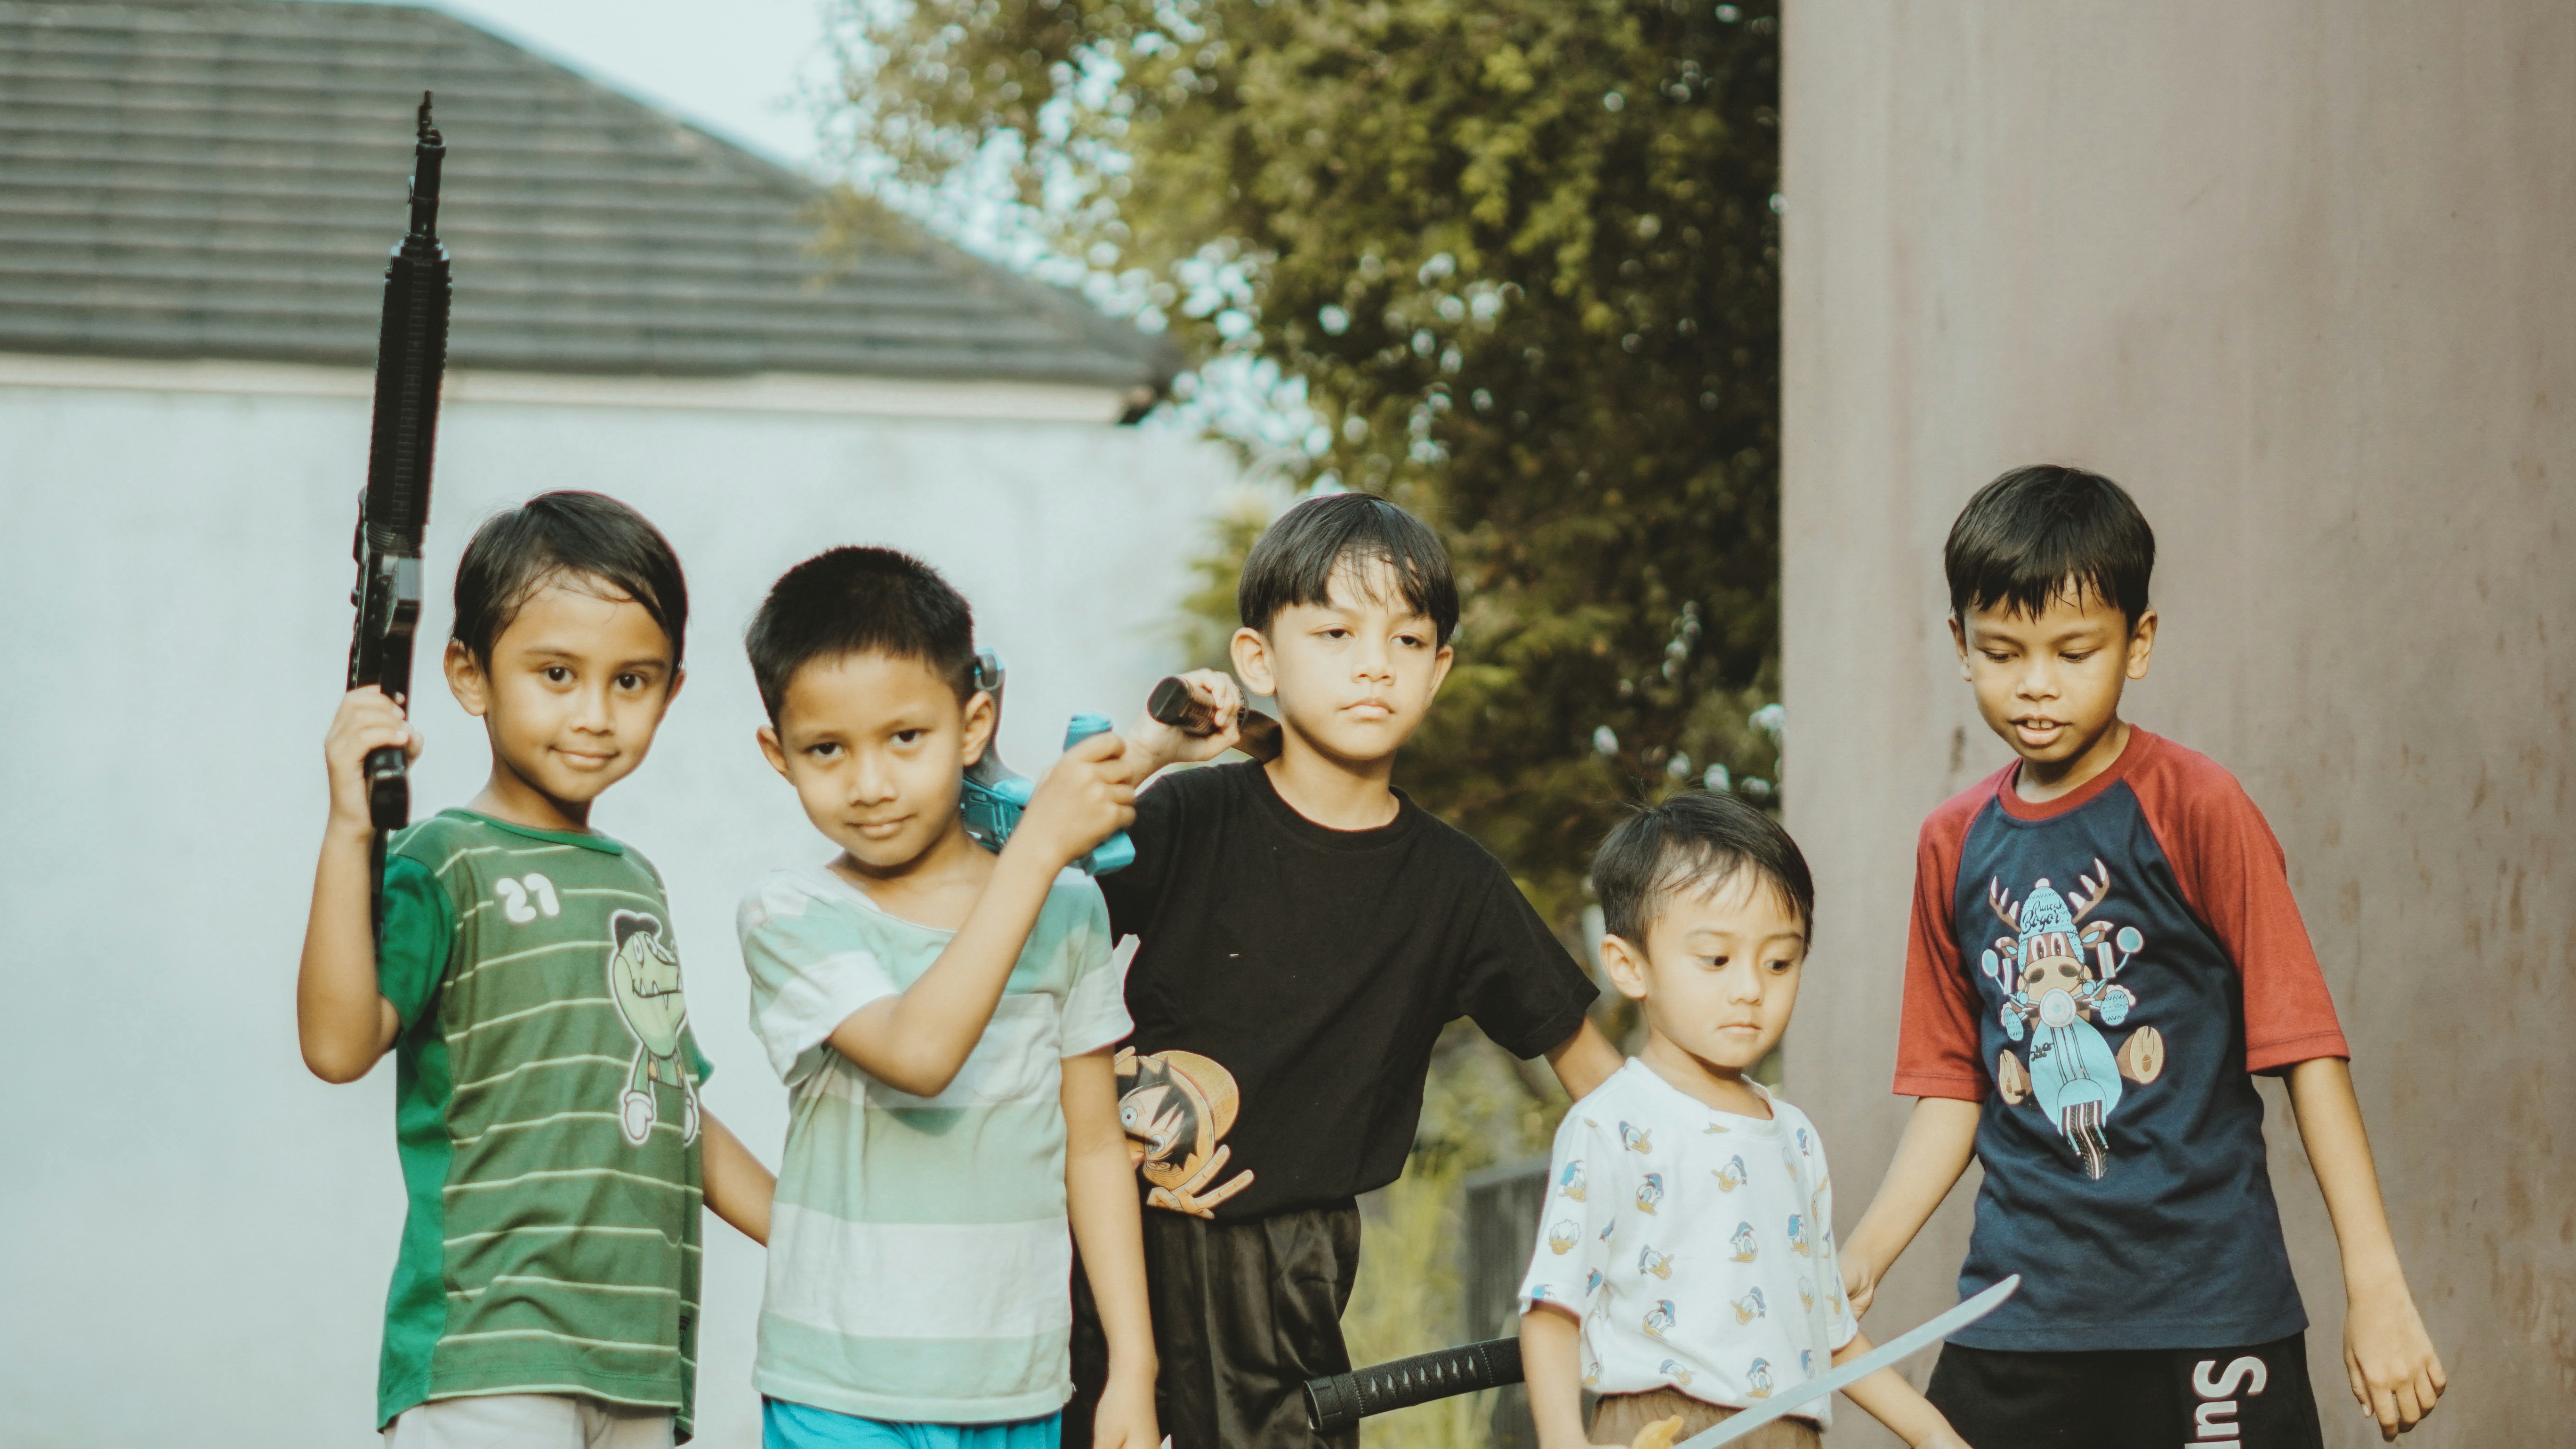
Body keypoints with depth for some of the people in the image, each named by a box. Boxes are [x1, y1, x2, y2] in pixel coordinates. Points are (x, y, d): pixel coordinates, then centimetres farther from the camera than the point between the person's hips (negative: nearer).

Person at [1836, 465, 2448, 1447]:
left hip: (2205, 1309, -4)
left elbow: (2309, 1051, -8)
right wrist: (1853, 1266, 3)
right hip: (2017, 1313, 4)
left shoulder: (2198, 811, -6)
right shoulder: (1954, 846, 8)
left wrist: (2377, 1291, -13)